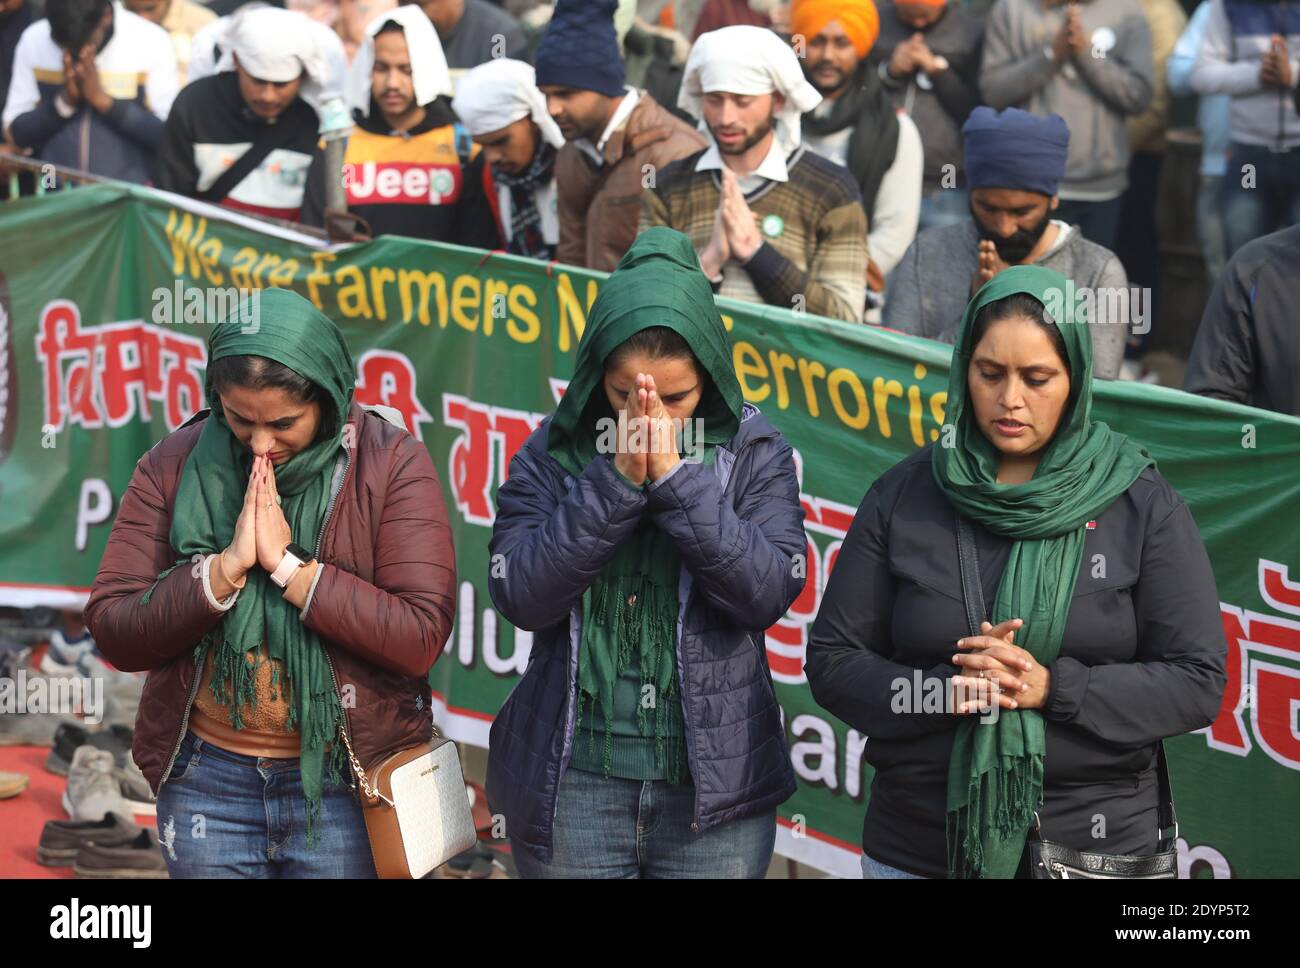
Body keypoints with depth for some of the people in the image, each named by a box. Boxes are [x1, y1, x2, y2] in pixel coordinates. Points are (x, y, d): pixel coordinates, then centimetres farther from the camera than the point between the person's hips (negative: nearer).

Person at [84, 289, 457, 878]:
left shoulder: (393, 464, -8)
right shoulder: (174, 465, -1)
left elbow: (422, 638, -16)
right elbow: (113, 633, -6)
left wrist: (288, 565, -19)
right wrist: (226, 567, -18)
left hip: (345, 782, -2)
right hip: (206, 780, 2)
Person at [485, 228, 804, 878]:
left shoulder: (754, 453, 0)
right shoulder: (553, 454, 0)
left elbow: (768, 592, -12)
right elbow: (520, 594, -11)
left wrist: (675, 476, -18)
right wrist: (617, 478, -17)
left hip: (716, 785, 0)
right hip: (573, 783, 0)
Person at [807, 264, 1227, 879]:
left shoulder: (1142, 505, -2)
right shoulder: (903, 495, 1)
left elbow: (1198, 682, -4)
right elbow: (831, 661, 0)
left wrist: (1051, 687, -17)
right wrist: (943, 690, -17)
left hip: (1094, 845, -1)